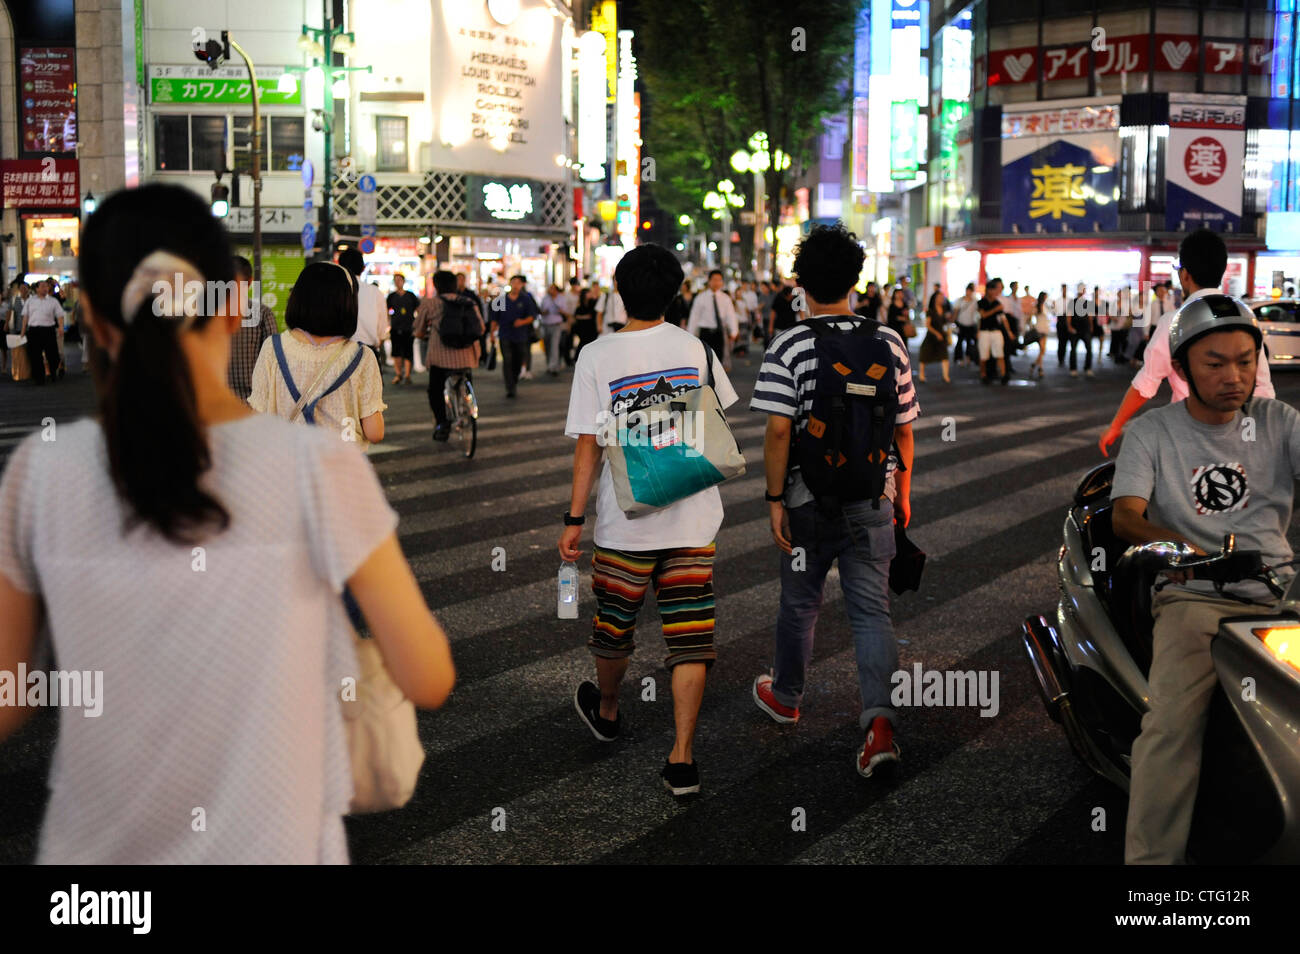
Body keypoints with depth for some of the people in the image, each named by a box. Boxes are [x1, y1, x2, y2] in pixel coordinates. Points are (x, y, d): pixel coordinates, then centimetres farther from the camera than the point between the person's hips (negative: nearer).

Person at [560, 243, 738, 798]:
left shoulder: (597, 357, -9)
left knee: (614, 626, 19)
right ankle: (682, 757, -1)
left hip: (626, 521, -2)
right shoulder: (695, 349, 0)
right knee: (689, 635, 2)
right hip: (693, 517, 2)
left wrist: (574, 518, -7)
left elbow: (587, 444, -11)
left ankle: (606, 711, 42)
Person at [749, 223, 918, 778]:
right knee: (871, 609, 4)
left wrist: (775, 498, -8)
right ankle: (879, 718, -12)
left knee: (800, 603, 16)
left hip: (810, 498, -2)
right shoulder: (889, 342, 1)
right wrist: (902, 492, 17)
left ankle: (785, 696, 37)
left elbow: (779, 430, -16)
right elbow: (904, 428, 6)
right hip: (873, 498, 2)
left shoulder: (790, 347, -10)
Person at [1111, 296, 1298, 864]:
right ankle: (1152, 859, -26)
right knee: (1173, 721, -28)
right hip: (1195, 599, -2)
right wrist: (1183, 549, -29)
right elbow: (1125, 516, -7)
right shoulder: (1152, 432, 7)